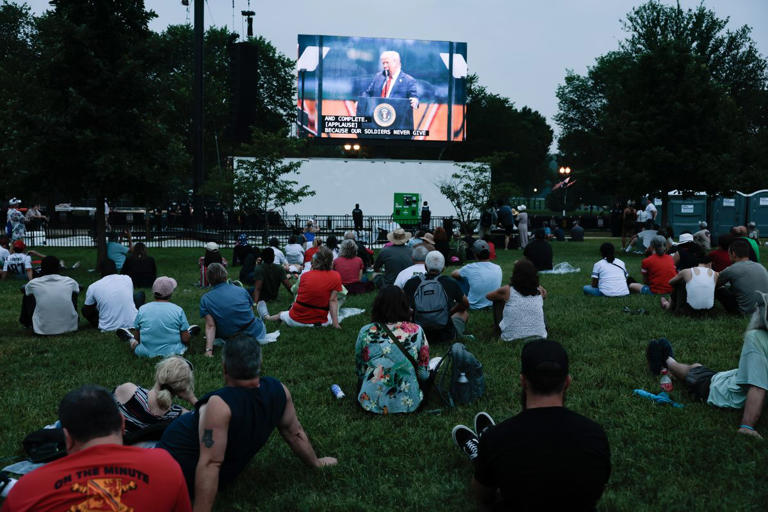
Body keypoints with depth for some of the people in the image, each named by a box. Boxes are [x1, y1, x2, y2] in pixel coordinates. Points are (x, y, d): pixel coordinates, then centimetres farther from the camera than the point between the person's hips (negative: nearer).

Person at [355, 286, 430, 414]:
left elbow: (360, 371, 3)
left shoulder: (365, 332, -8)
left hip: (371, 403, 0)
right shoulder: (416, 331, -9)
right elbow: (424, 375, -4)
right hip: (409, 403, 0)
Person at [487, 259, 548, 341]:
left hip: (511, 338, -2)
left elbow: (488, 296, 12)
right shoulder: (539, 291, -1)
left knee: (497, 300, 17)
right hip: (539, 336, 2)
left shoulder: (508, 290, -8)